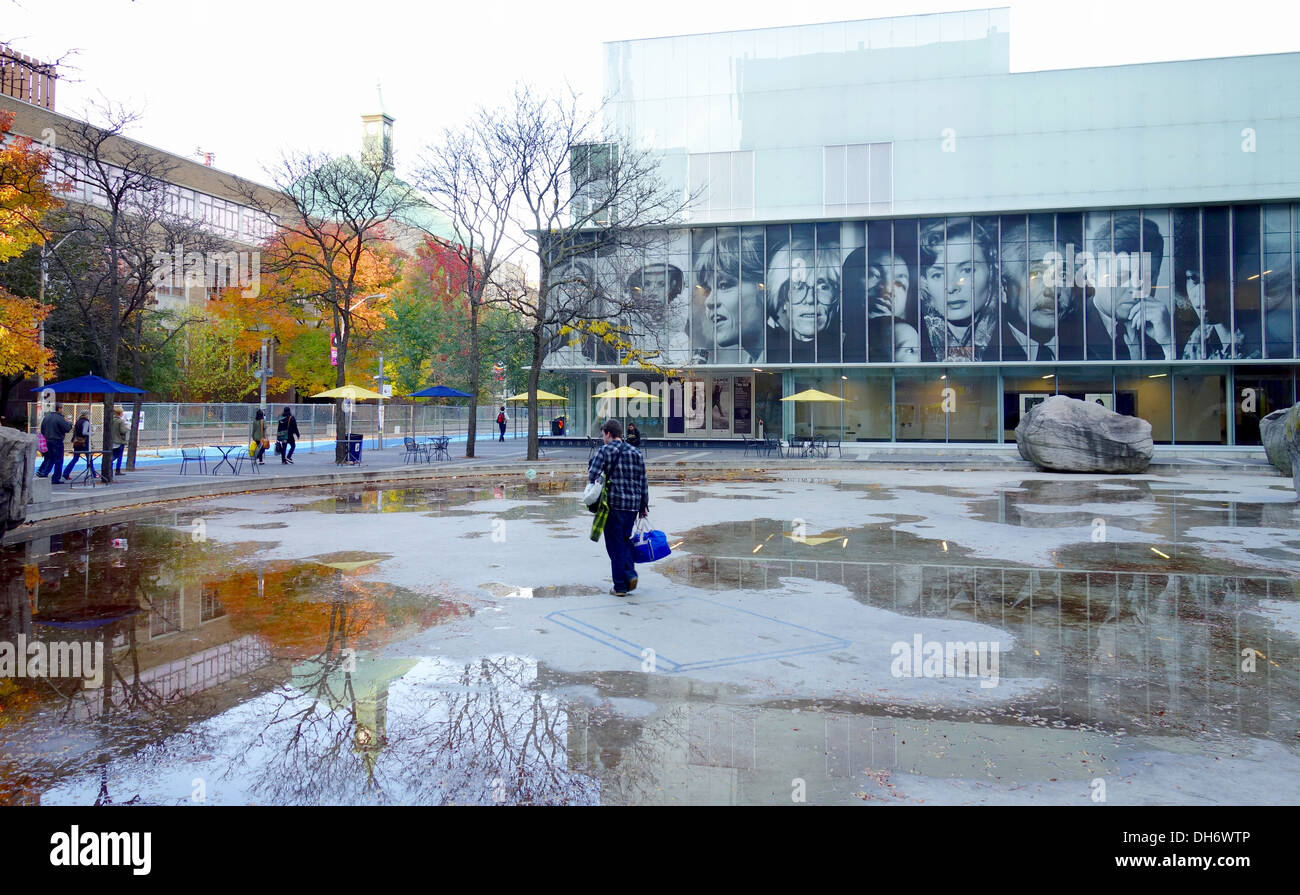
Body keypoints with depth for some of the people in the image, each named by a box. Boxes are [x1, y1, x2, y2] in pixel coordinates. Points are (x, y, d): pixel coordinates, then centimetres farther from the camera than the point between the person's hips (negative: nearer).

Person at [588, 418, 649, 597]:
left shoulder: (605, 450, -5)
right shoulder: (636, 453, 11)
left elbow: (592, 475, -14)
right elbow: (643, 482, 11)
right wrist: (644, 505, 17)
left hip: (614, 504, -5)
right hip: (633, 505, 5)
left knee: (615, 544, 3)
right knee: (625, 540, 21)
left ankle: (620, 586, 7)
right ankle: (630, 574, 4)